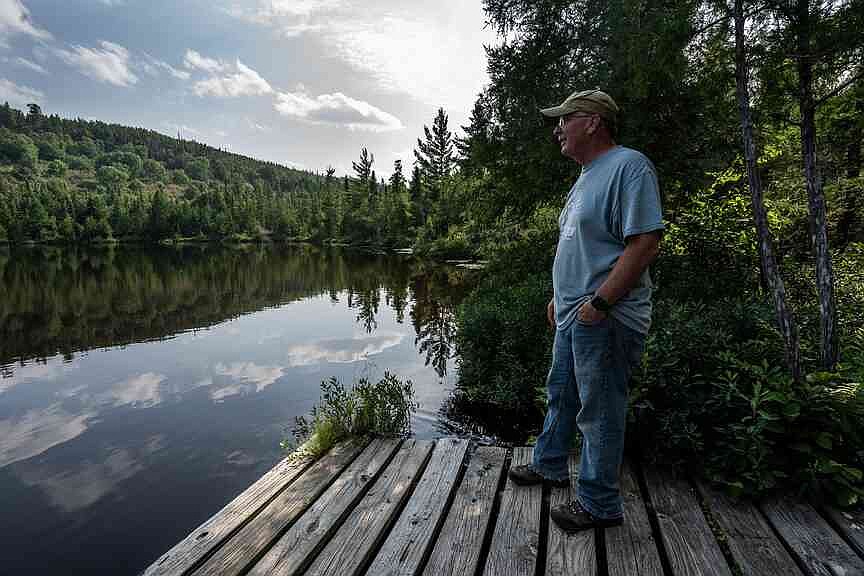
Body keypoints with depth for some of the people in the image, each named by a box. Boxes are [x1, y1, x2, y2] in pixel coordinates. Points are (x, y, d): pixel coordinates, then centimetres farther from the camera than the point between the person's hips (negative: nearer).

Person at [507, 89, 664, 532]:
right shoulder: (586, 177, 17)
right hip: (572, 316, 10)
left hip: (604, 319, -10)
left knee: (599, 412, 3)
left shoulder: (629, 166, -13)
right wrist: (560, 296, 20)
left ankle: (599, 504, 20)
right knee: (560, 394, 21)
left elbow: (645, 243, -22)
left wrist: (599, 303, -24)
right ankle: (550, 466, 41)